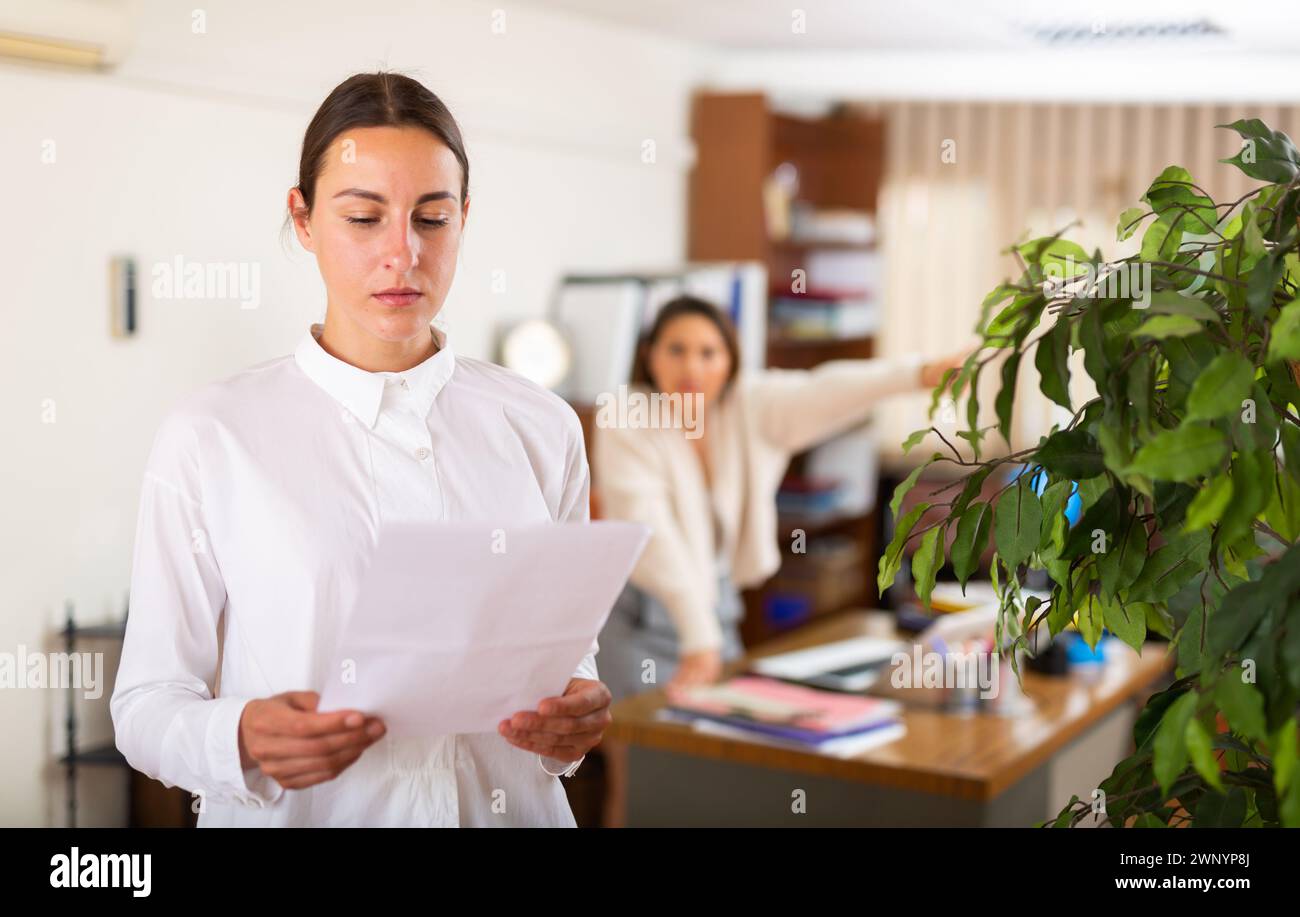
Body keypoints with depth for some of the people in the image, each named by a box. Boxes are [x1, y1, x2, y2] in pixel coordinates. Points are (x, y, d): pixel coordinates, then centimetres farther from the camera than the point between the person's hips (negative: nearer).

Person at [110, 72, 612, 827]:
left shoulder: (541, 428, 5)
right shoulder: (209, 438, -3)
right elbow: (147, 700, 0)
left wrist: (575, 714, -6)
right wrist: (241, 741, -18)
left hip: (506, 806, 3)